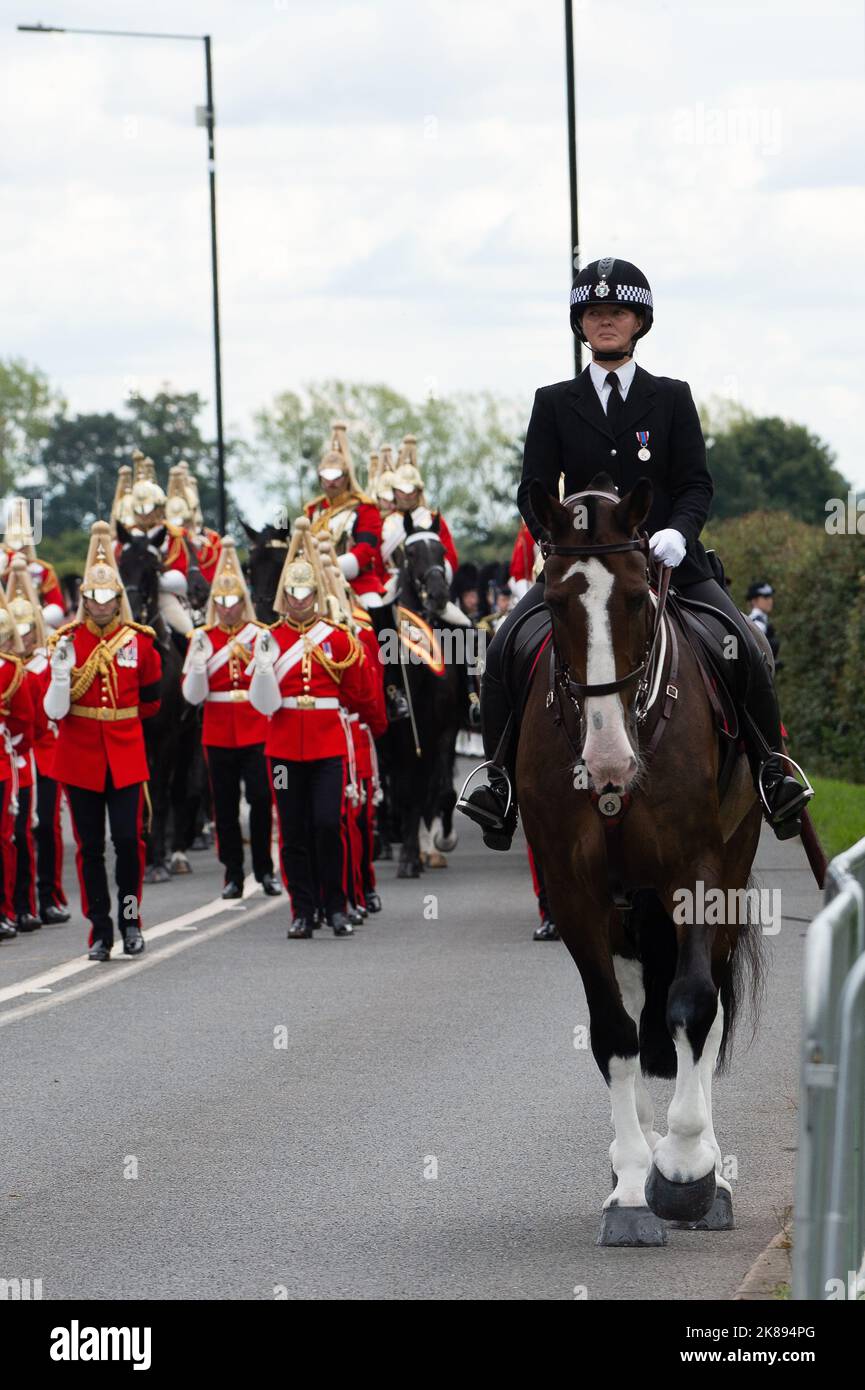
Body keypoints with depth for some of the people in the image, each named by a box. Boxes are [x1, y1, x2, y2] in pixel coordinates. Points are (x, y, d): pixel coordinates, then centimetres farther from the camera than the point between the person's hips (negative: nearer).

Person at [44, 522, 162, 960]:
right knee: (90, 847, 3)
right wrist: (60, 674, -21)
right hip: (80, 757, 0)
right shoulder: (66, 641, -2)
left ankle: (130, 920, 10)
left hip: (125, 756, 0)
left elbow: (151, 700, 14)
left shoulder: (140, 641, 0)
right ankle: (100, 933, 10)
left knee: (129, 840, -7)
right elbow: (54, 710, -5)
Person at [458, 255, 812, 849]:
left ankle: (772, 769, -3)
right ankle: (503, 779, -10)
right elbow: (534, 490, 4)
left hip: (668, 560, 0)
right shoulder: (555, 404, 9)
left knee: (747, 652, -20)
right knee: (504, 651, -21)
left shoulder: (671, 398, 9)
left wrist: (678, 531, -18)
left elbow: (697, 483, 3)